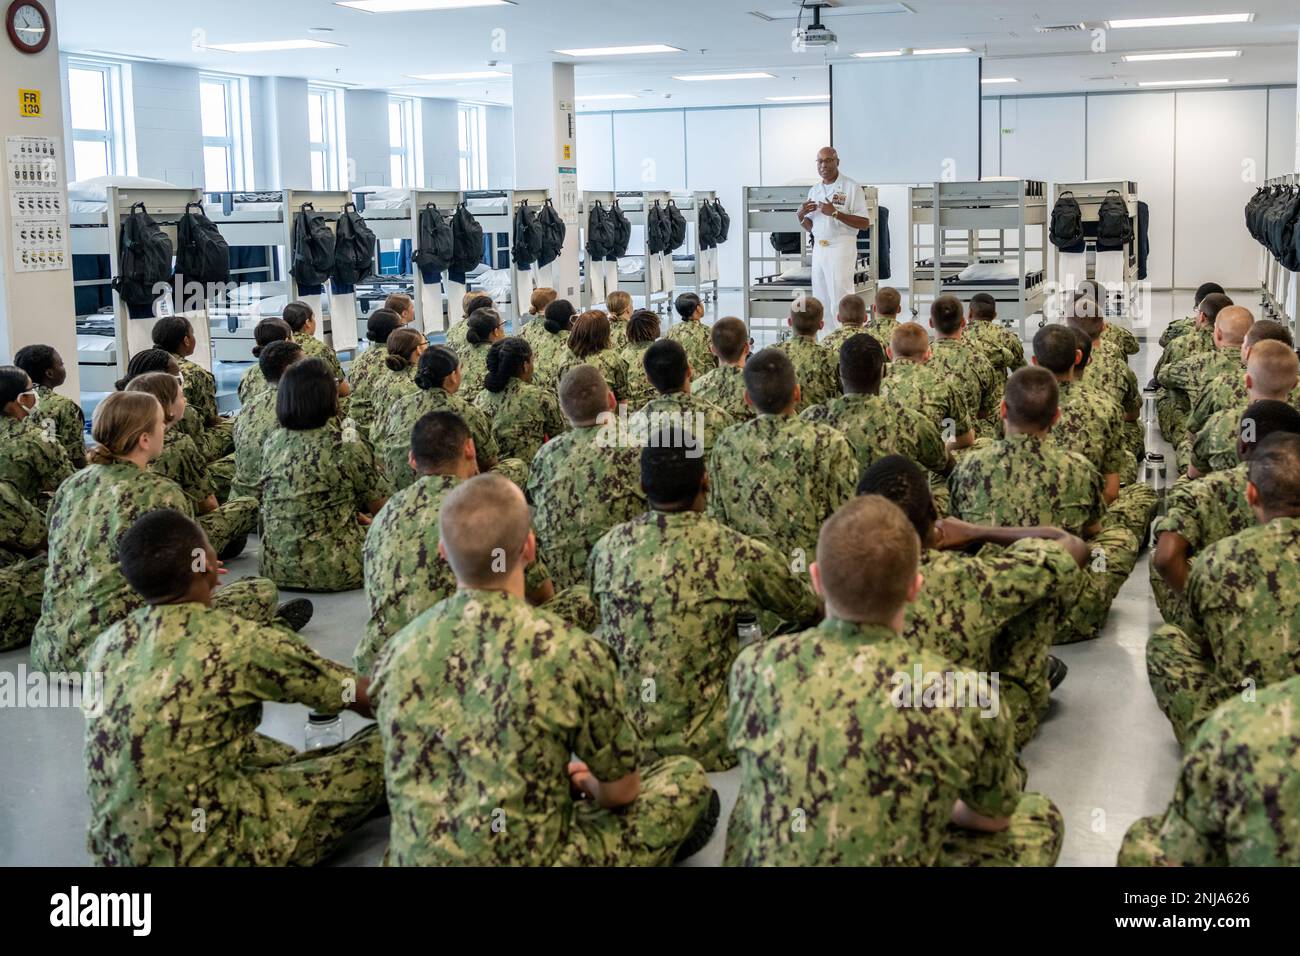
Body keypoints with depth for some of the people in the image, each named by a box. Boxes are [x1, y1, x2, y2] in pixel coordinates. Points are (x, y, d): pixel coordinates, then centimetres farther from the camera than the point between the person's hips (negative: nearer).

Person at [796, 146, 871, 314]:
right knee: (819, 300, 6)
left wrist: (835, 213, -19)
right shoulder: (814, 191, 15)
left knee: (840, 299, -10)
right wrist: (801, 215, -2)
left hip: (841, 248, -6)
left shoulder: (851, 187, -4)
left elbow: (865, 223, -11)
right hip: (818, 248, 6)